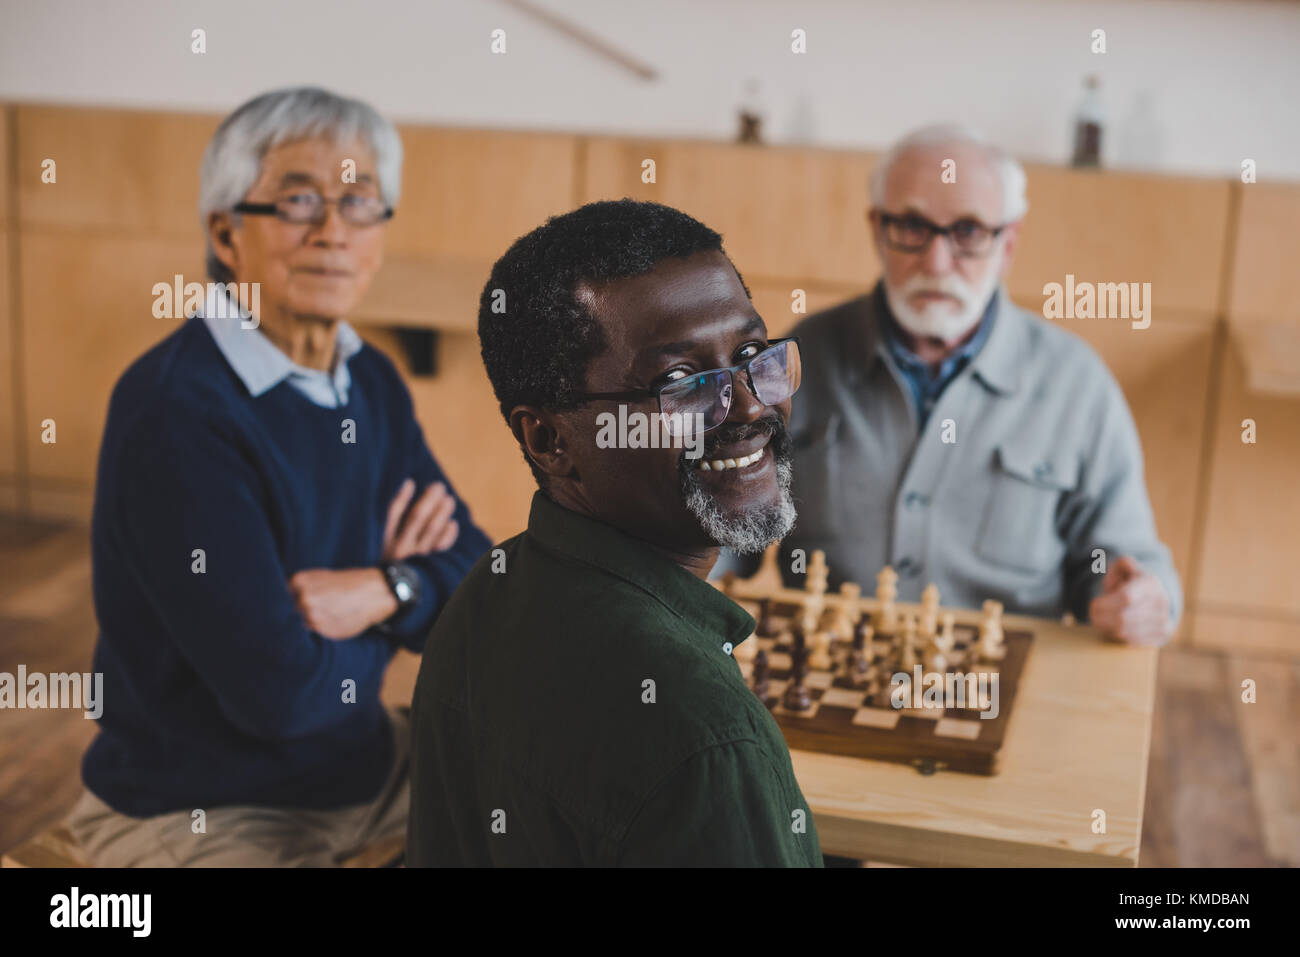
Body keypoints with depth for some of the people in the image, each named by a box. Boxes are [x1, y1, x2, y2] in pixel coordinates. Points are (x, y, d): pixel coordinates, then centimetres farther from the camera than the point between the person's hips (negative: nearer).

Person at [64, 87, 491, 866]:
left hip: (360, 761, 8)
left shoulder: (372, 382, 2)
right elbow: (275, 691, -26)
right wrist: (403, 589, -9)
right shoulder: (172, 410, -23)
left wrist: (380, 592, -19)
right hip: (193, 813, -7)